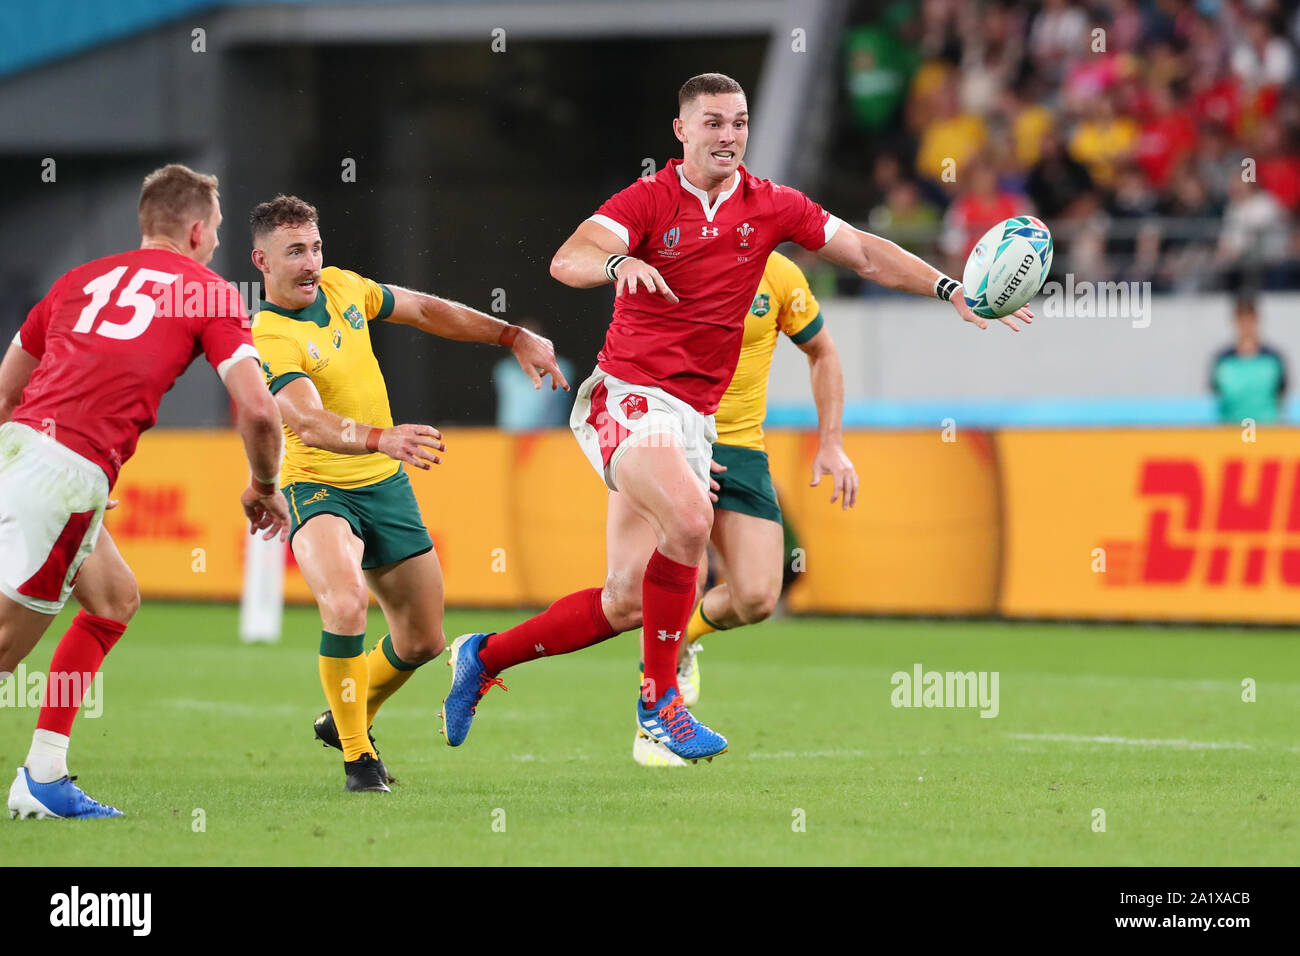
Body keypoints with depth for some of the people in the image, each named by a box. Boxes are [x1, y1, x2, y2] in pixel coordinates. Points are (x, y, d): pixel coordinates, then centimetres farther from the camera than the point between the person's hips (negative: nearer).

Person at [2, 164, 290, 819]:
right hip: (69, 474, -7)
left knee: (115, 598, 23)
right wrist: (264, 487, 16)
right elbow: (256, 409, 0)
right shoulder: (208, 291, 8)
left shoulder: (81, 279, 24)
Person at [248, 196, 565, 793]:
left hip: (386, 485, 7)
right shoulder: (269, 338, -22)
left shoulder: (342, 288, 0)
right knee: (345, 605, -34)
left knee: (423, 641, 11)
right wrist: (383, 439, -53)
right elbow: (309, 423, -37)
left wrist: (514, 337, 14)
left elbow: (425, 311, 16)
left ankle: (347, 718, 39)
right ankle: (357, 757, -17)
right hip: (318, 489, -7)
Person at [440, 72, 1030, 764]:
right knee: (690, 518, -32)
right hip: (628, 395, -5)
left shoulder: (770, 206, 7)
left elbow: (864, 253, 11)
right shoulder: (648, 200, -6)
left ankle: (485, 657, 23)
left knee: (627, 603, 2)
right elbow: (566, 260, -20)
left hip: (696, 417, 5)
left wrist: (951, 290, -1)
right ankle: (659, 700, -19)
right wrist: (620, 263, -42)